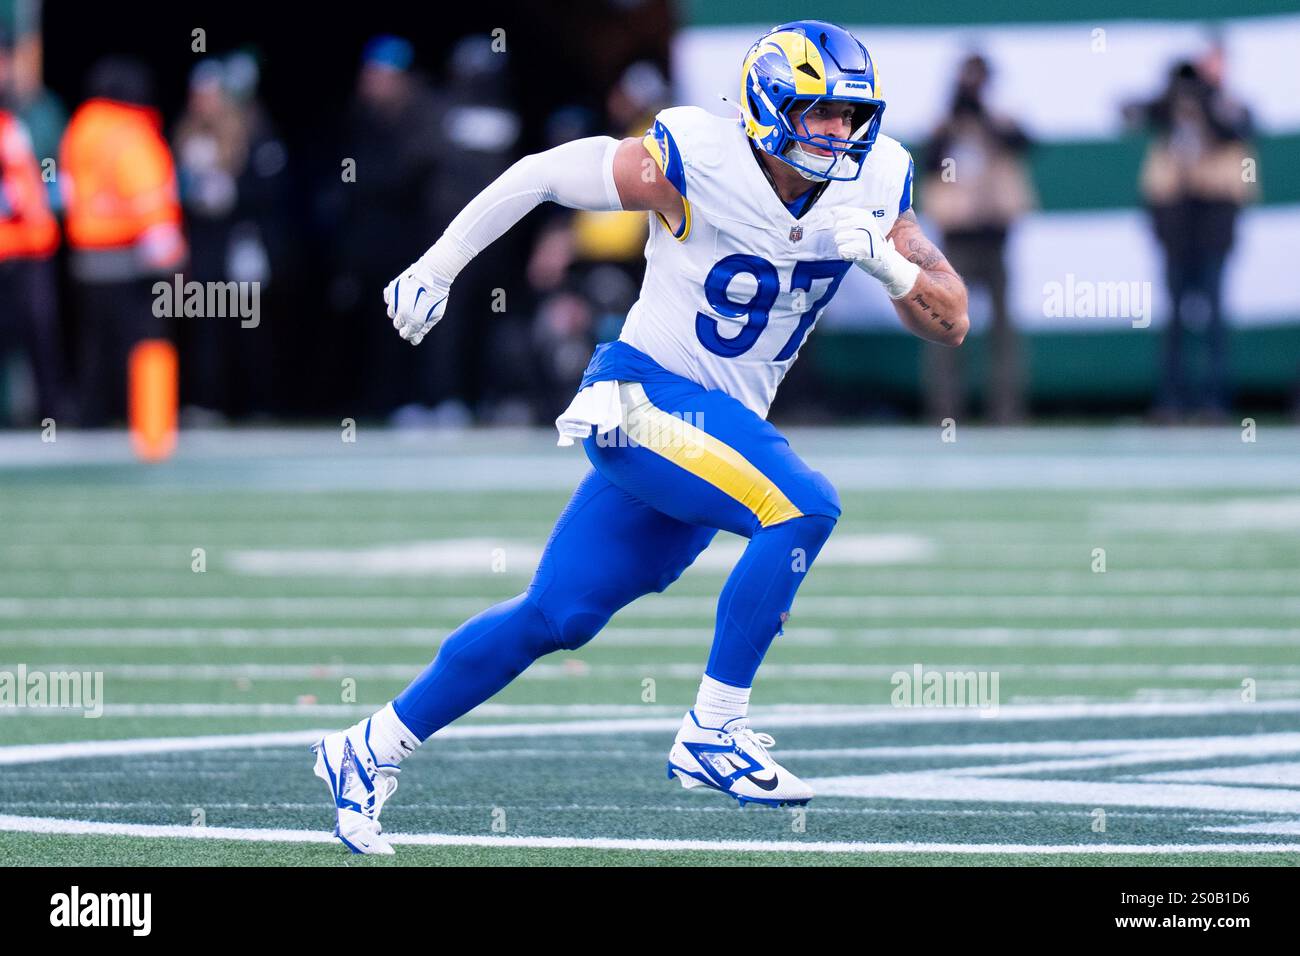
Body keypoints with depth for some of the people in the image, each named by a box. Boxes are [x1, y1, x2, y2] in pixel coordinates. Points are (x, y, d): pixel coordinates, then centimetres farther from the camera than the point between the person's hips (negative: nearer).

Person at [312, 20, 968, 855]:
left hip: (724, 423, 6)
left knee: (557, 616, 10)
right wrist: (435, 270, -2)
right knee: (803, 507, -26)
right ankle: (712, 736, -18)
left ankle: (373, 750, 23)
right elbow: (545, 173, -7)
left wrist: (887, 261, -21)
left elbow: (951, 322, -1)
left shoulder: (874, 184, -2)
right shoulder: (698, 161, -19)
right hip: (643, 397, -6)